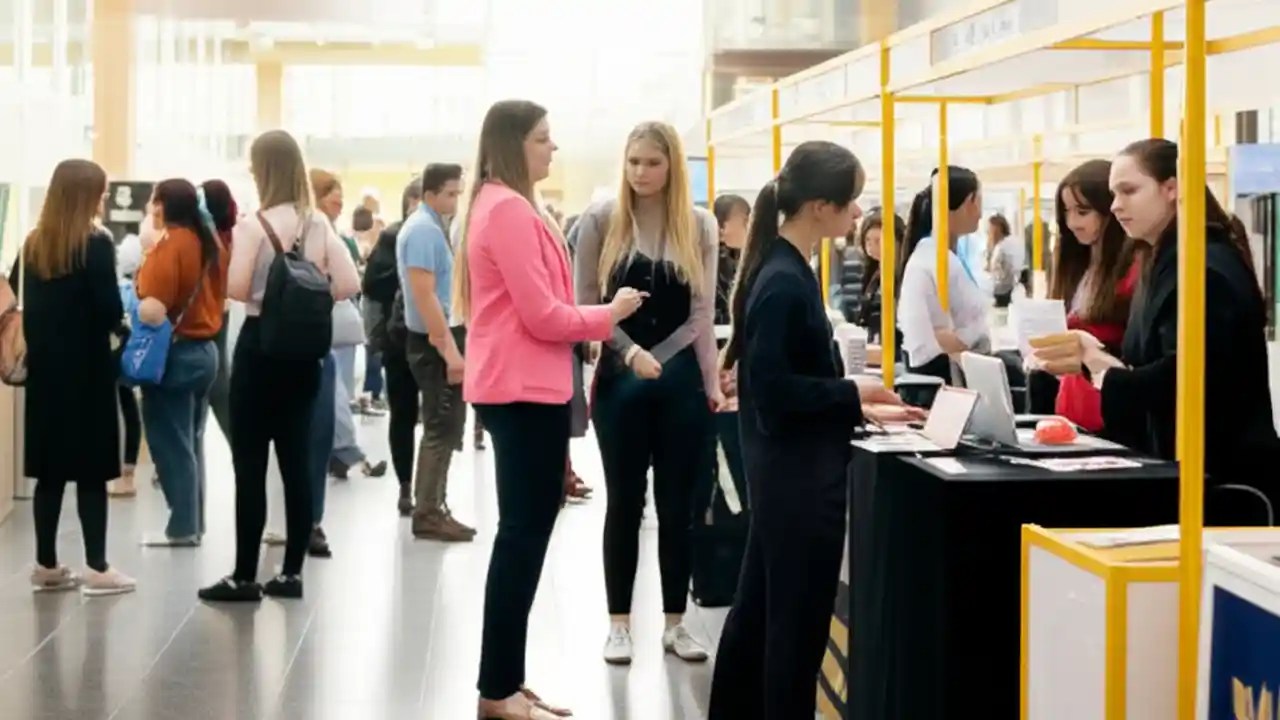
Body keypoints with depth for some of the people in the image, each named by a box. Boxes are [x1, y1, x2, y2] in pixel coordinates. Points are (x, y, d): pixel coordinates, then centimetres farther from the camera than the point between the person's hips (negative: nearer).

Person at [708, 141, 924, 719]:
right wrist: (853, 393, -14)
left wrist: (859, 408, 9)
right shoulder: (784, 282, -20)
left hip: (786, 469, 10)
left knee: (758, 612, 17)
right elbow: (772, 386, -23)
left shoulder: (784, 270, 11)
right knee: (797, 623, 0)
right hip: (798, 473, -10)